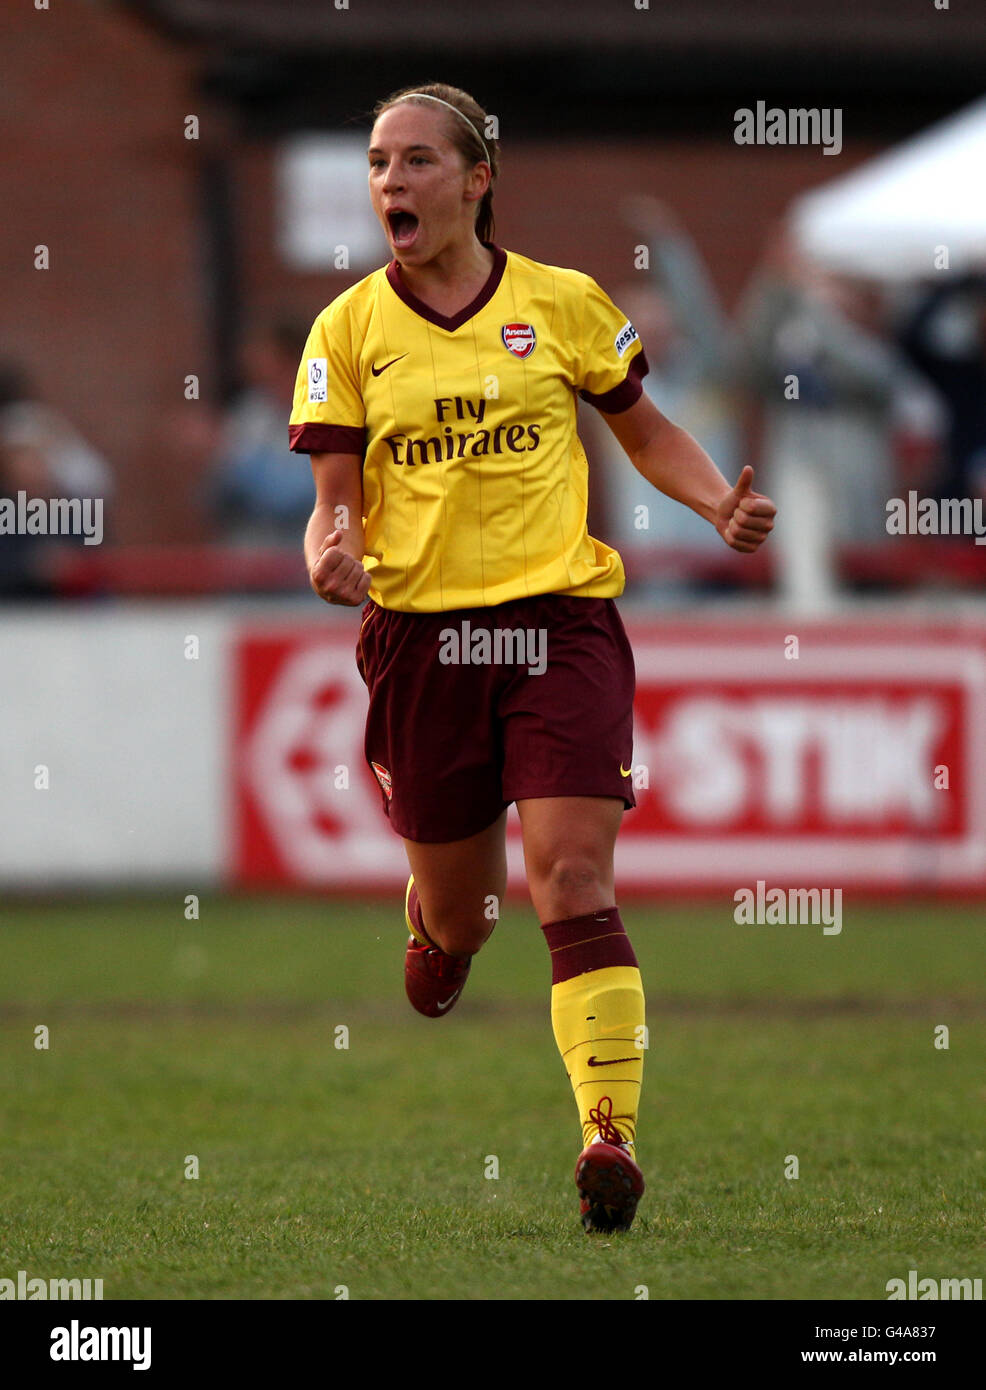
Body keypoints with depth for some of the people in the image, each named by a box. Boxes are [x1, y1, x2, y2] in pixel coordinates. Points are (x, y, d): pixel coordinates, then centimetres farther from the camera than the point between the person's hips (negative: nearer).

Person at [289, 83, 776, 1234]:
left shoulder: (563, 305, 5)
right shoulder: (349, 330, 5)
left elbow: (645, 431, 18)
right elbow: (335, 500, 4)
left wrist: (722, 504, -1)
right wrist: (332, 556, -20)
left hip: (559, 624, -1)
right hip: (420, 637, 2)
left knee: (572, 889, -16)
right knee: (459, 913, 11)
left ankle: (610, 1138, -20)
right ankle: (437, 917, 50)